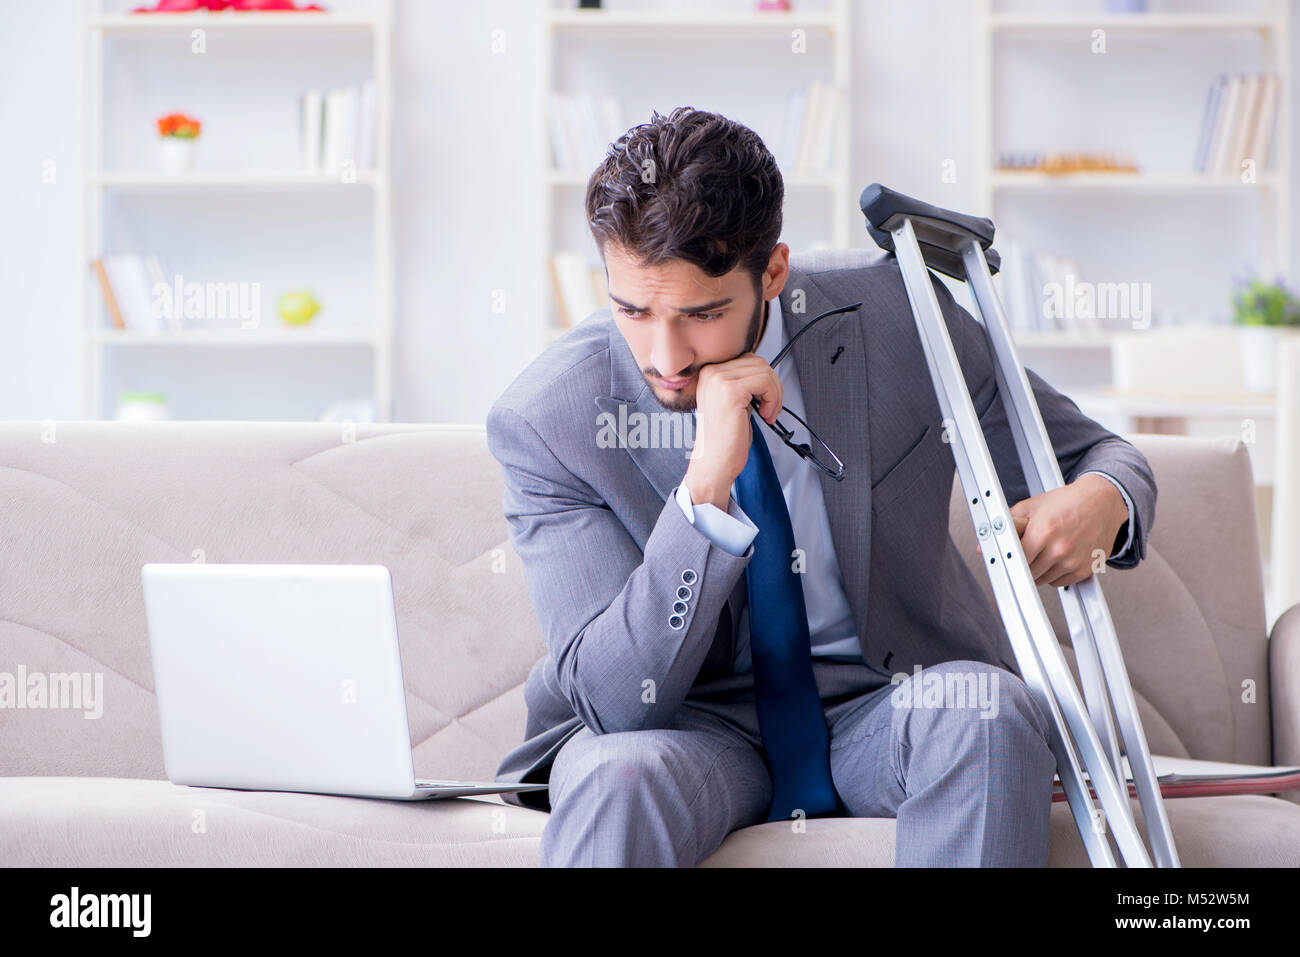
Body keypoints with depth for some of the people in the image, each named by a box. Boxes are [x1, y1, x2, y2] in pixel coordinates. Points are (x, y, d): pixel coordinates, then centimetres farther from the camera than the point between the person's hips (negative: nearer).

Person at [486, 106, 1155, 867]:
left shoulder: (895, 318, -9)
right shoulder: (545, 421, -14)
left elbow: (1094, 456, 5)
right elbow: (615, 701, -20)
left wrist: (1100, 503, -21)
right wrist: (707, 482, -32)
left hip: (885, 704, 3)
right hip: (696, 725, -2)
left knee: (985, 711, -32)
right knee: (617, 775, -37)